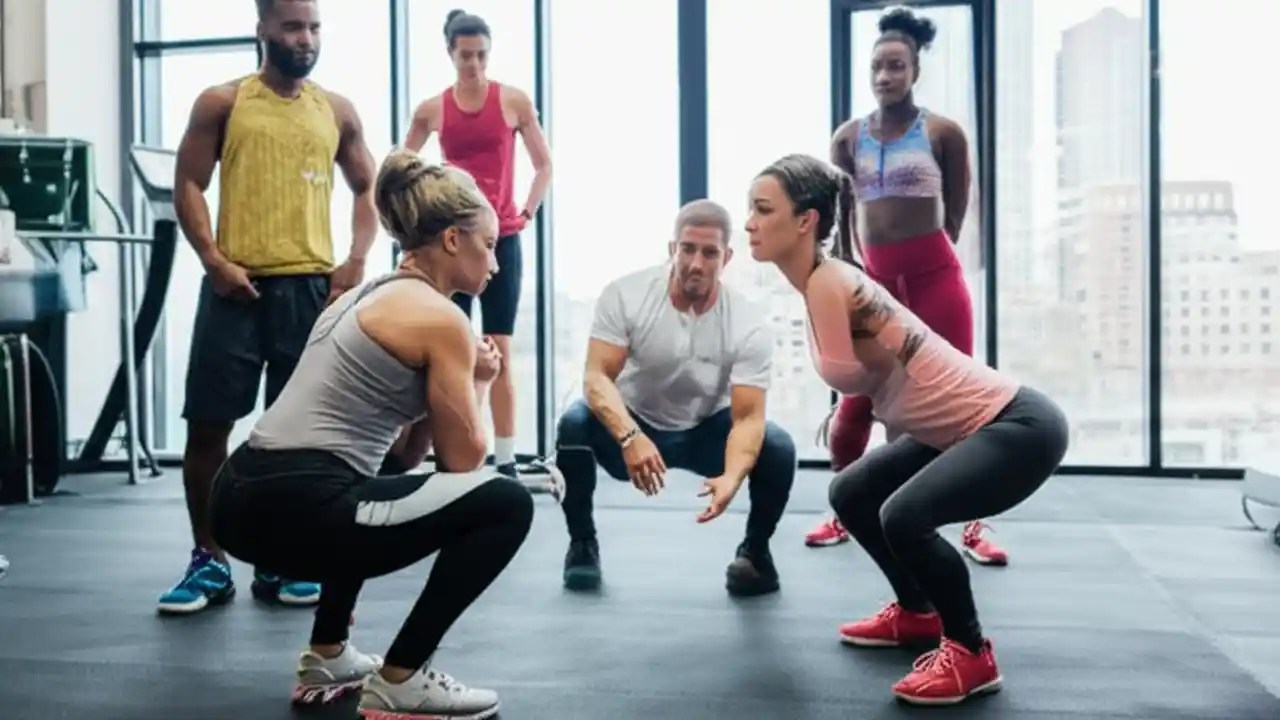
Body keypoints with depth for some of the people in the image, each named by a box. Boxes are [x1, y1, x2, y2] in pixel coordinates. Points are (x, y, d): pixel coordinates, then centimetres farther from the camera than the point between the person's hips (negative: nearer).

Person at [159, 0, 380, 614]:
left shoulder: (337, 111, 11)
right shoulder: (221, 102, 5)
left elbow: (367, 189, 16)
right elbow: (188, 184, 2)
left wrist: (356, 259, 2)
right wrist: (212, 259, -11)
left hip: (312, 285, 2)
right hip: (237, 283, -2)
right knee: (208, 425, -2)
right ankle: (208, 562, 12)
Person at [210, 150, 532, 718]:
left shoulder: (369, 295, 22)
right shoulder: (438, 317, -6)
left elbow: (404, 452, 26)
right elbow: (462, 460, -1)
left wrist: (455, 379, 18)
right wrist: (477, 384, 14)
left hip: (244, 500, 10)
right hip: (297, 511, -10)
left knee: (361, 490, 40)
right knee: (506, 504, -2)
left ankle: (328, 656, 30)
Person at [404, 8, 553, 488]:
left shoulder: (514, 101, -1)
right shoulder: (431, 110, 3)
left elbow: (543, 165, 7)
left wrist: (526, 213, 0)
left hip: (501, 240, -1)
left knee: (499, 354, -1)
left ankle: (505, 463, 2)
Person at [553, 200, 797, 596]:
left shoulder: (748, 325, -22)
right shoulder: (625, 295, -22)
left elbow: (748, 417, -27)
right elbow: (596, 378, -29)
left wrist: (731, 477, -48)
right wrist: (630, 438, -49)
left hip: (706, 431, 1)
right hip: (633, 424, 0)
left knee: (778, 448, -27)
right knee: (575, 424, -32)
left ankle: (754, 551, 2)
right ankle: (582, 544, -8)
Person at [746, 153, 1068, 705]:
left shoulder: (828, 285, -22)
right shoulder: (827, 279, 7)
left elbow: (846, 376, -18)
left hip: (1020, 426, -11)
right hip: (962, 427, 11)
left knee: (904, 515, -30)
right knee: (851, 494, 17)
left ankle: (972, 655, -8)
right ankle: (917, 613, 35)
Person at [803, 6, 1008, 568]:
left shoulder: (944, 133, -1)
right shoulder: (848, 138, 6)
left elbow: (956, 212, 7)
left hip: (937, 280, -2)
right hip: (875, 285, 2)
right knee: (853, 409, 1)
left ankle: (974, 528, 8)